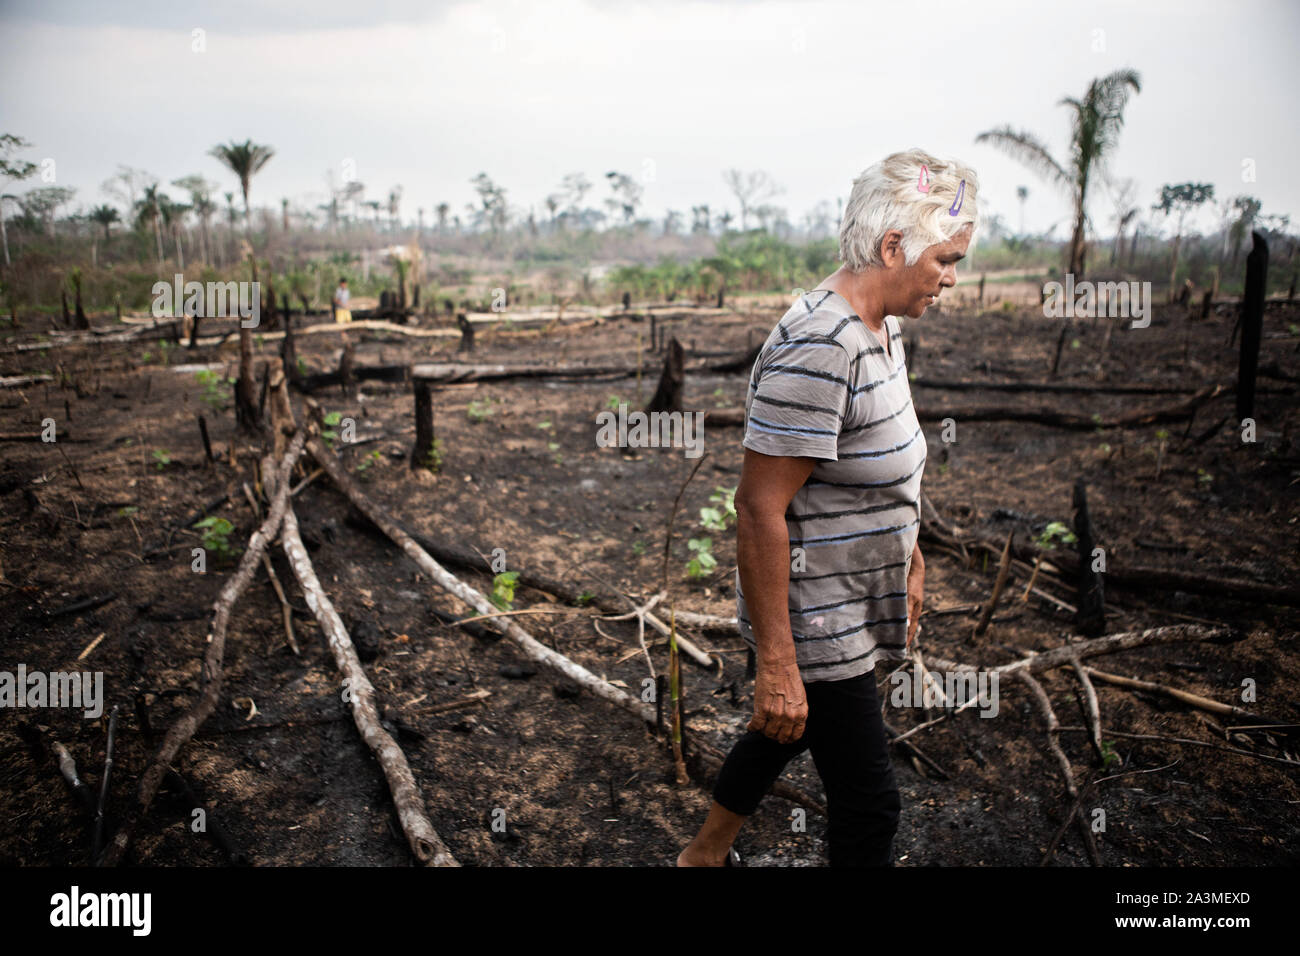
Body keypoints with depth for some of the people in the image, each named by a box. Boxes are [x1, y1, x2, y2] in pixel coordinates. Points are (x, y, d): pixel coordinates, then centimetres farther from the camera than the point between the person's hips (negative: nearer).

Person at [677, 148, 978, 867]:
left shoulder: (879, 325, 4)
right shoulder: (816, 351, -28)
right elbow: (760, 509, -29)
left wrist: (909, 558, 22)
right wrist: (777, 665, -26)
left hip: (851, 607, 10)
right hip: (813, 623, -10)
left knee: (785, 733, 27)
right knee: (868, 806, 5)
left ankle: (704, 855, 51)